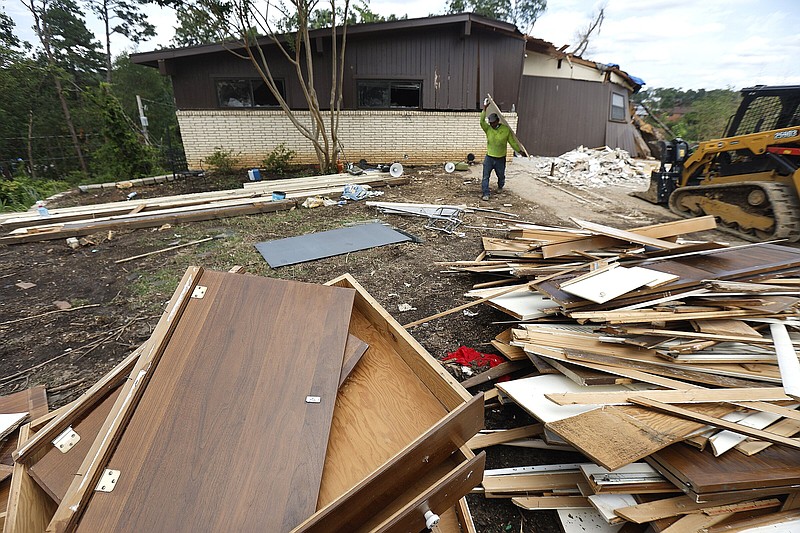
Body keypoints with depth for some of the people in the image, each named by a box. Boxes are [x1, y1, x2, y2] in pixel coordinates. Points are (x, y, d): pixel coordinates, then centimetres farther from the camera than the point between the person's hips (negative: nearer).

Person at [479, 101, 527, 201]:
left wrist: (520, 151, -6)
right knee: (485, 176, -7)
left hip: (501, 159, 0)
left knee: (501, 176, 18)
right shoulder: (488, 129, -3)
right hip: (489, 157, 0)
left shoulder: (506, 129, -5)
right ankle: (485, 194, -2)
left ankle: (500, 187, 48)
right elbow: (482, 121, -20)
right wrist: (484, 109, -26)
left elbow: (512, 142, -1)